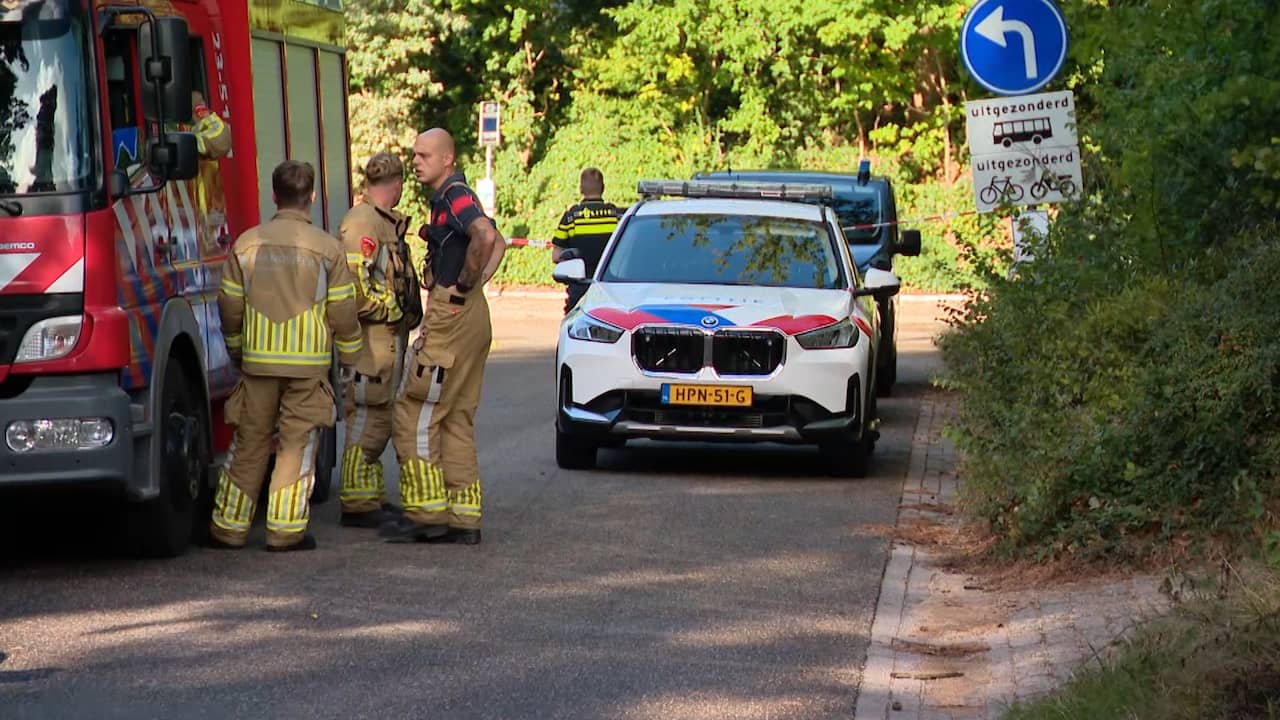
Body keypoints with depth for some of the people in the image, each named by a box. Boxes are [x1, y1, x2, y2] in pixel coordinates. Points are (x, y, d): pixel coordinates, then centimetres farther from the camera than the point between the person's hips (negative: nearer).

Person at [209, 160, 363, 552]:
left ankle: (229, 527, 13)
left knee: (249, 445, 9)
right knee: (297, 445, 3)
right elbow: (342, 311, -3)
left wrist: (236, 348, 23)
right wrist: (350, 356, 12)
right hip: (309, 362, -2)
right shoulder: (327, 248, -5)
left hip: (258, 361, 2)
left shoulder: (247, 244, 2)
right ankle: (286, 530, 0)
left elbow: (229, 306, 6)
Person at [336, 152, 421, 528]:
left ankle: (373, 498, 22)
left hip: (388, 339, 11)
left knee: (378, 419, 15)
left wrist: (405, 314, 15)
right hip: (371, 338, -11)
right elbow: (355, 288, -23)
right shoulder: (361, 223, -15)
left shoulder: (386, 223, 18)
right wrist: (393, 310, -14)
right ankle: (357, 504, -5)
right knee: (367, 416, -8)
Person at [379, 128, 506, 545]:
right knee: (456, 420, 12)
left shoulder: (454, 196, -13)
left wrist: (464, 283, -20)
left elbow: (486, 236, -32)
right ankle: (463, 518, 12)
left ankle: (425, 513, -4)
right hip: (469, 316, 10)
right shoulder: (449, 198, 17)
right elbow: (497, 242, 28)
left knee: (414, 415, -5)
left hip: (452, 315, -10)